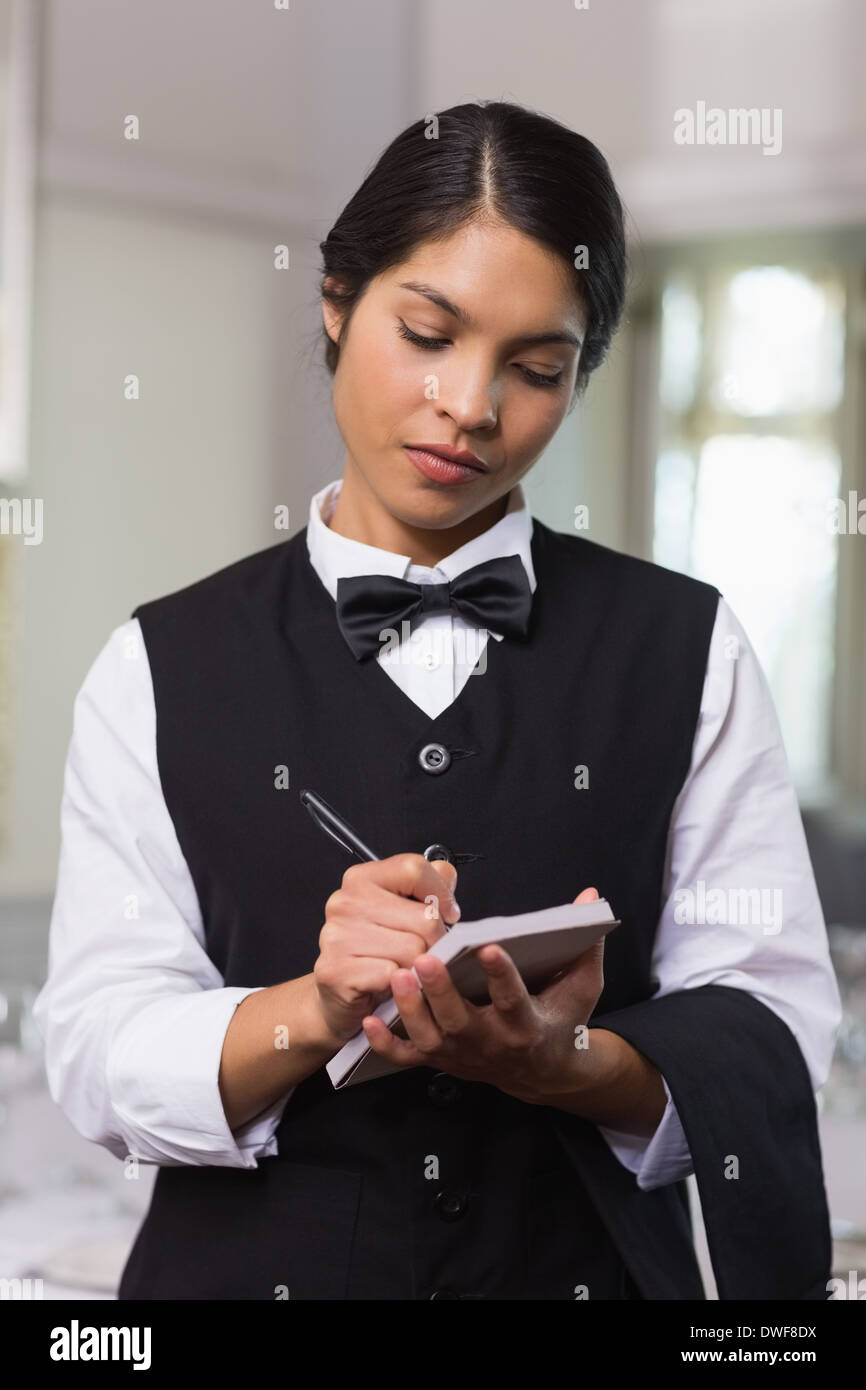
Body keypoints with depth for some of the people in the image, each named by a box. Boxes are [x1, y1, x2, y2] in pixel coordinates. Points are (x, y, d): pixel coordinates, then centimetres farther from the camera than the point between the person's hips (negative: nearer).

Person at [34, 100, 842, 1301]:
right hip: (253, 1263, 0)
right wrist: (313, 1011, -24)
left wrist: (564, 1061, -23)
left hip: (594, 1267, 0)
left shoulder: (688, 651, 1)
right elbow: (100, 1058, -6)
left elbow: (771, 1030, -5)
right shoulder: (162, 670, 0)